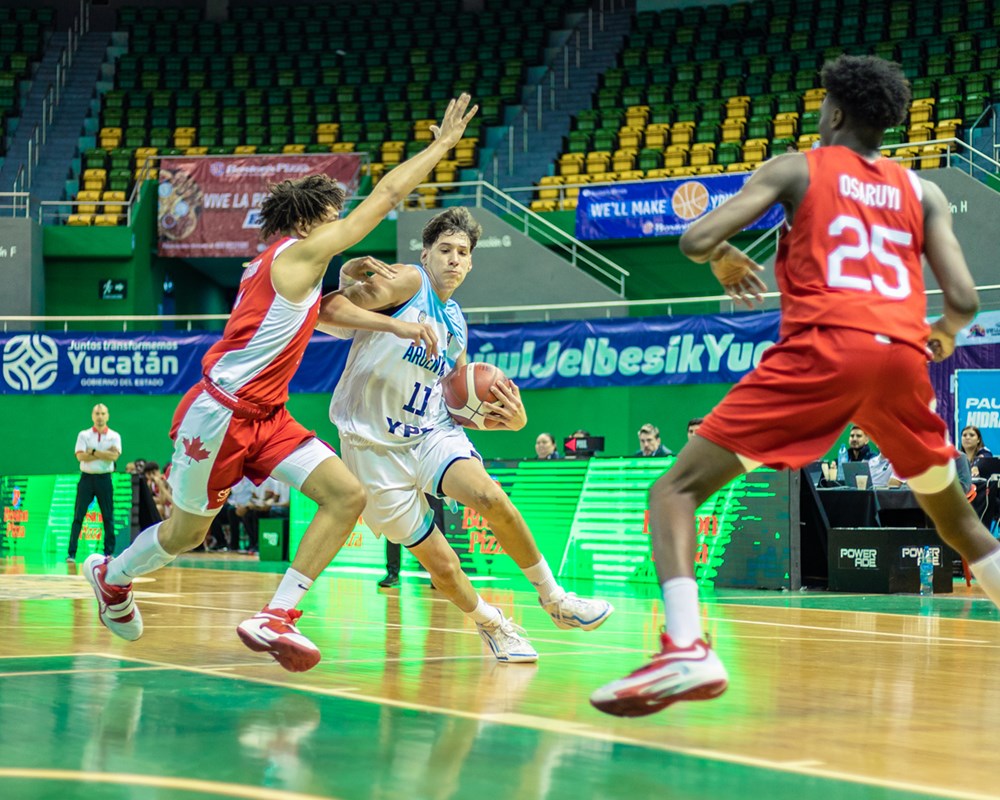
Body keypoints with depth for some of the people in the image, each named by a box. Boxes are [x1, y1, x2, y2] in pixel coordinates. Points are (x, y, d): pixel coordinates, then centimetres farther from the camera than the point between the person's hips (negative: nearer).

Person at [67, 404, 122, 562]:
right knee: (78, 516, -3)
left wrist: (93, 452, -11)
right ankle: (71, 553, -2)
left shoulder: (114, 436, 5)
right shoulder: (83, 435, 4)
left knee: (108, 517, 2)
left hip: (104, 479, 0)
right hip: (87, 478, 0)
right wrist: (104, 454, -10)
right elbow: (80, 456, -9)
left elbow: (114, 456, -11)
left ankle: (109, 552, 10)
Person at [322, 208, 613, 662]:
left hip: (432, 433, 4)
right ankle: (491, 626, 23)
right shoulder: (406, 282, -7)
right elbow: (324, 316, -16)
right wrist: (356, 284, -34)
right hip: (375, 445, -4)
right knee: (439, 563, -4)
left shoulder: (455, 324, 13)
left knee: (489, 495, -25)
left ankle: (554, 599, -10)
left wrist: (511, 420, 3)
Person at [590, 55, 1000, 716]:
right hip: (903, 353, 4)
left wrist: (726, 259, 25)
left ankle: (686, 648, -24)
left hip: (824, 347, -4)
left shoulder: (797, 169, 13)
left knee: (677, 490, -1)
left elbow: (697, 240, 1)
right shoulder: (922, 192, 20)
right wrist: (946, 334, 32)